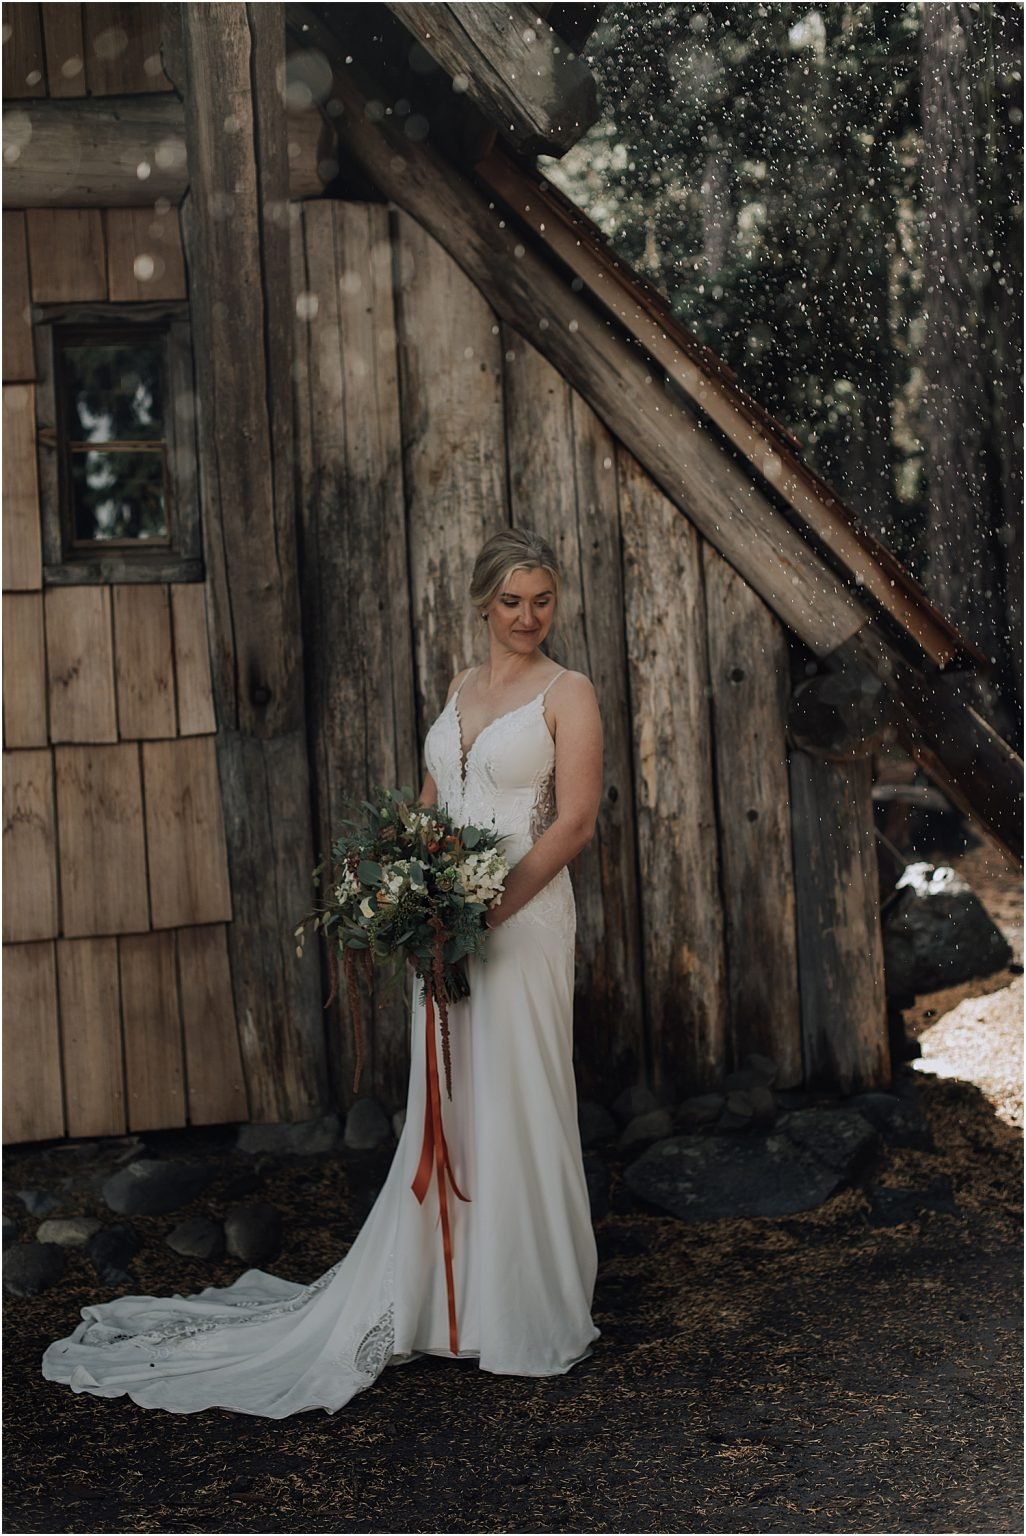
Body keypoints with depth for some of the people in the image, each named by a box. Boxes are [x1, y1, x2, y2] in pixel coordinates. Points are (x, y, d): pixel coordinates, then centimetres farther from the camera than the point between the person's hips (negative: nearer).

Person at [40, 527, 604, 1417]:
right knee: (442, 1108, 11)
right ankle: (440, 1296, 23)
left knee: (516, 1108, 0)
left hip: (523, 915, -6)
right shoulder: (461, 689, 15)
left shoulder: (568, 694, -3)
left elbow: (575, 821, -11)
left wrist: (491, 909, -18)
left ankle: (529, 1317, 14)